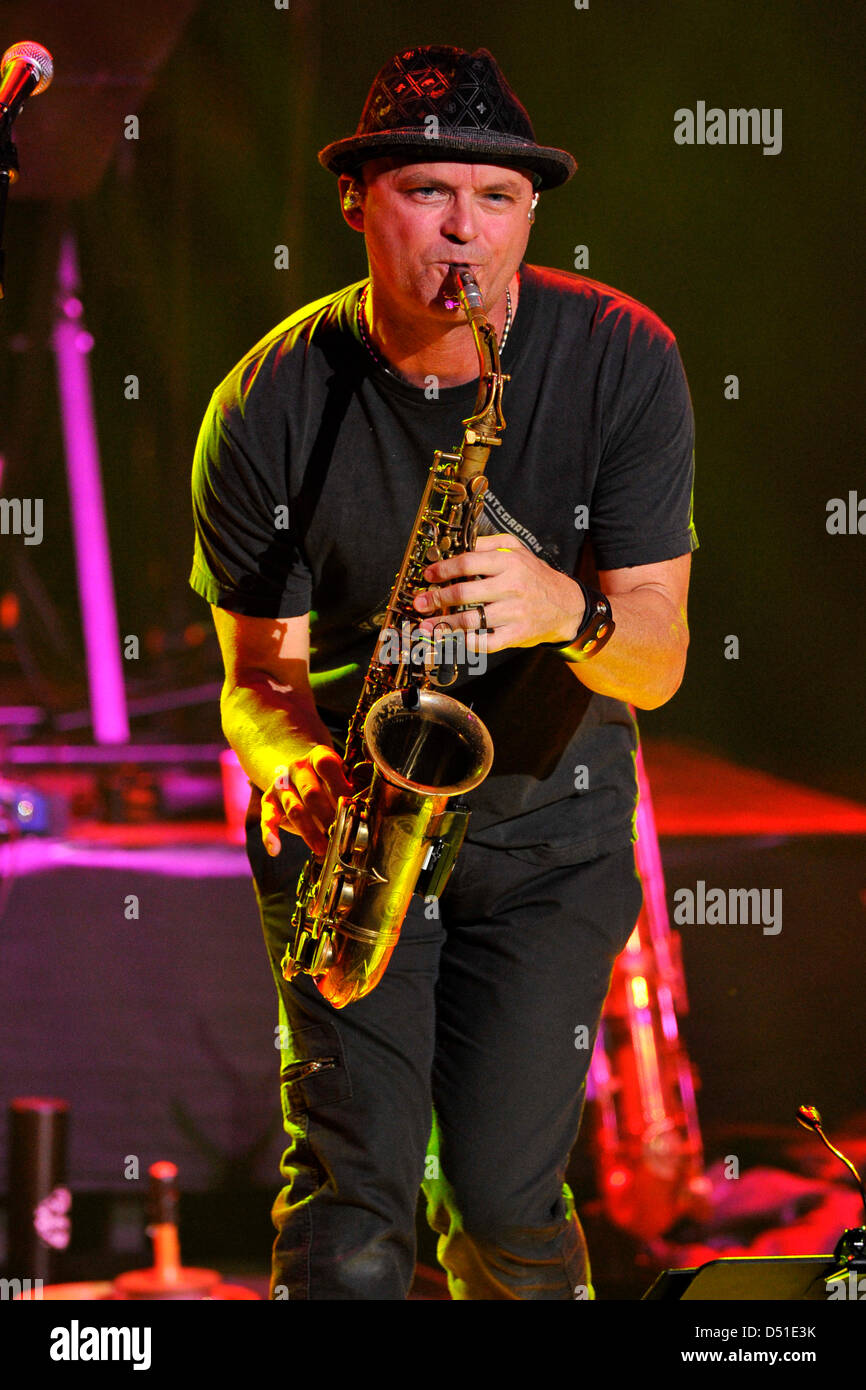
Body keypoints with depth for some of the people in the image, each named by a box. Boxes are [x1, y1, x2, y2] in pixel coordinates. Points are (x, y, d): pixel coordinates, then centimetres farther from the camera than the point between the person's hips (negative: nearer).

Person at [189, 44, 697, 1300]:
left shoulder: (622, 361, -13)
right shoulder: (270, 407, -13)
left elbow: (658, 662, -13)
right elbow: (258, 670, -6)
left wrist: (570, 611, -36)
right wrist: (287, 761, -30)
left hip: (547, 810, 0)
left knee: (507, 1197, -2)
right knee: (352, 1181, -13)